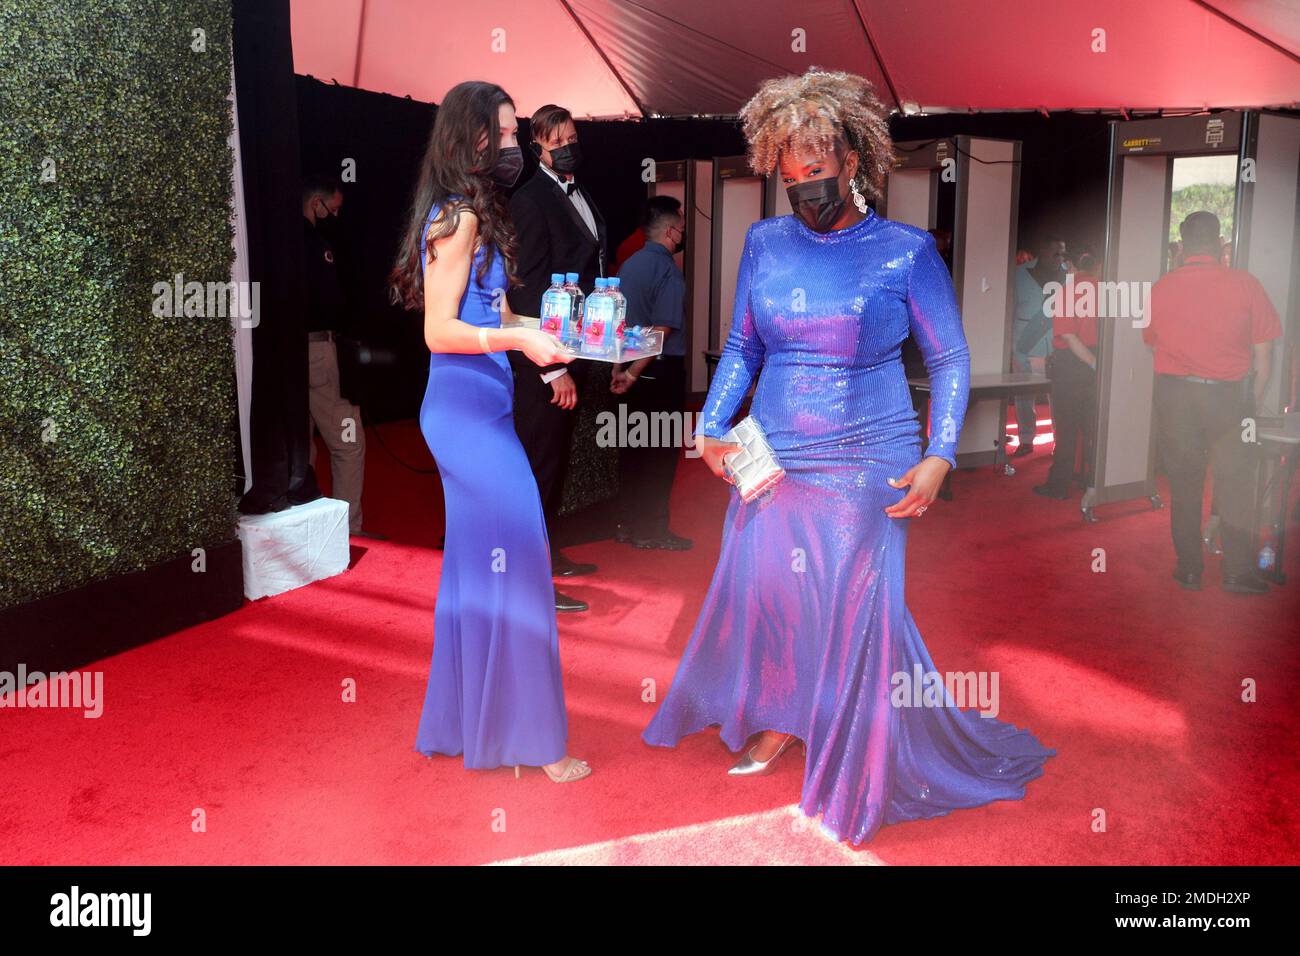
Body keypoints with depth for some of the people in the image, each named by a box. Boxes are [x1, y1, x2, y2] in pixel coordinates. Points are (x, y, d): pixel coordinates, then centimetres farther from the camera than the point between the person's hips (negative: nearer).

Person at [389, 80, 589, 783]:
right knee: (514, 564, -6)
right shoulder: (459, 217, -12)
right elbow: (440, 331, -16)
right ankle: (528, 736, 4)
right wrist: (518, 338, -27)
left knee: (476, 566, 14)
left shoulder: (468, 214, 17)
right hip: (468, 410, -10)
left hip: (471, 410, 10)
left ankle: (462, 722, 26)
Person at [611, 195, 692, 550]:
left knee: (633, 448, 13)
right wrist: (633, 373, -15)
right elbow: (662, 331, -20)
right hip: (661, 372, -8)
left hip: (633, 371, 8)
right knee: (660, 451, 1)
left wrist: (620, 369, 15)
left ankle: (629, 524, 21)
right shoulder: (669, 271, -14)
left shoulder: (629, 264, 9)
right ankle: (650, 530, 7)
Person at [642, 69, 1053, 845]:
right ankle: (780, 722, 34)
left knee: (859, 611, -2)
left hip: (868, 467, -4)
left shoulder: (905, 252, -6)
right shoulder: (764, 243, 5)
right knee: (762, 593, 9)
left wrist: (939, 458, -12)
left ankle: (872, 761, 20)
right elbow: (741, 347, 11)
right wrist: (711, 426, -2)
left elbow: (951, 359, -2)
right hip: (772, 462, 4)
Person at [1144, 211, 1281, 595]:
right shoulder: (1244, 284, -7)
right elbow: (1263, 353, -4)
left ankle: (1189, 567, 16)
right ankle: (1238, 571, 10)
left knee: (1183, 483, 10)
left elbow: (1151, 342, 9)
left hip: (1174, 394, 2)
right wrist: (1252, 401, 7)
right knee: (1234, 483, 8)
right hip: (1228, 396, -1)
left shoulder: (1160, 288, -2)